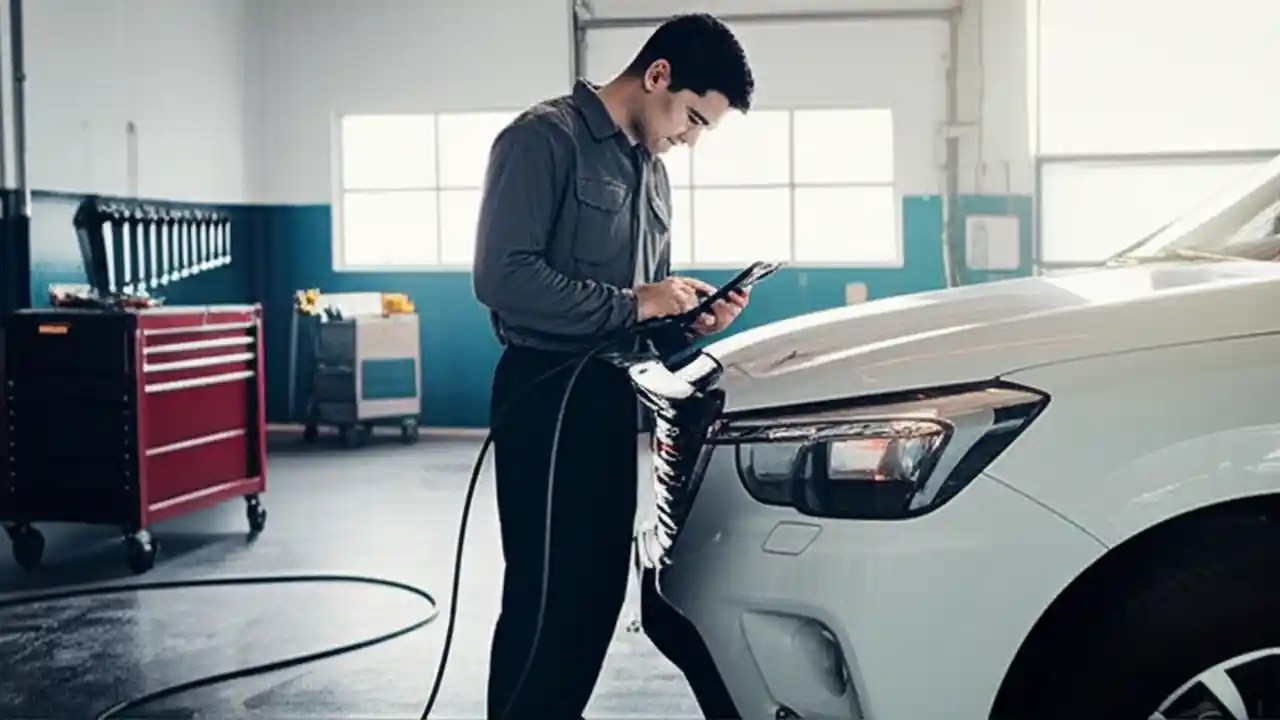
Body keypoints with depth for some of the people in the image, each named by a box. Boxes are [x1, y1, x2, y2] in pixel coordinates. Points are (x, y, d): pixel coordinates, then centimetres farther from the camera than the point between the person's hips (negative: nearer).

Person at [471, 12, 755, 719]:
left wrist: (689, 320, 1)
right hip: (549, 395, -9)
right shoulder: (545, 137, -9)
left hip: (613, 397, 9)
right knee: (546, 599, -5)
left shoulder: (652, 172, 19)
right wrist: (631, 305, -16)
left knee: (600, 590, 12)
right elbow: (502, 275, -20)